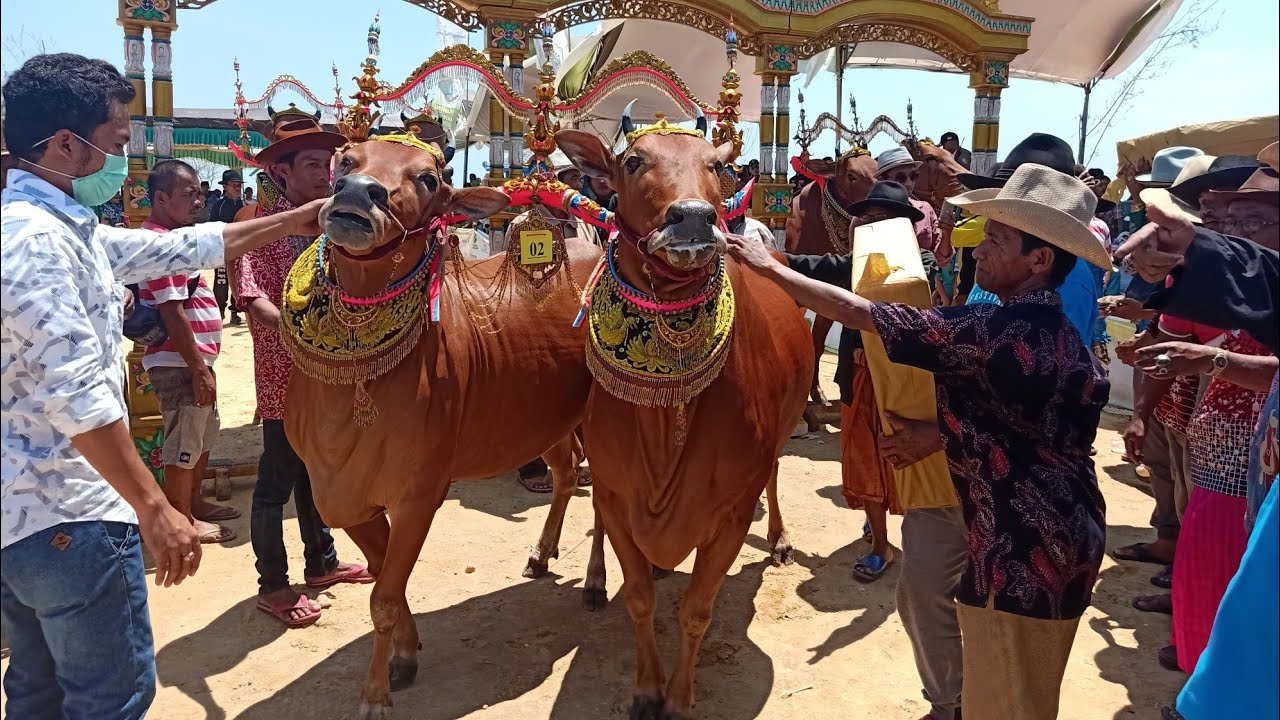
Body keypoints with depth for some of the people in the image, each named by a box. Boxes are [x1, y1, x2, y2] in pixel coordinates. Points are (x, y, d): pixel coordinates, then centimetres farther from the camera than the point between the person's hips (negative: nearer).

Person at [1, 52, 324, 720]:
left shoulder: (65, 227, 10)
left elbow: (178, 248, 18)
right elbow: (77, 397, -26)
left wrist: (289, 222, 23)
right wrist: (155, 509, -23)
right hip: (69, 518, -10)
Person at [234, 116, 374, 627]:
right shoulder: (261, 222, -9)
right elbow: (252, 294, -21)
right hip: (284, 375, -7)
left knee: (317, 473, 19)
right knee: (277, 482, 4)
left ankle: (321, 562, 34)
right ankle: (273, 586, 17)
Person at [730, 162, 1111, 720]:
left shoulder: (991, 330, -22)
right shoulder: (1064, 333, 6)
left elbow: (860, 314, -19)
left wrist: (772, 269, -10)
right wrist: (941, 432, 8)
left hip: (1022, 549, -9)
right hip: (1067, 539, 9)